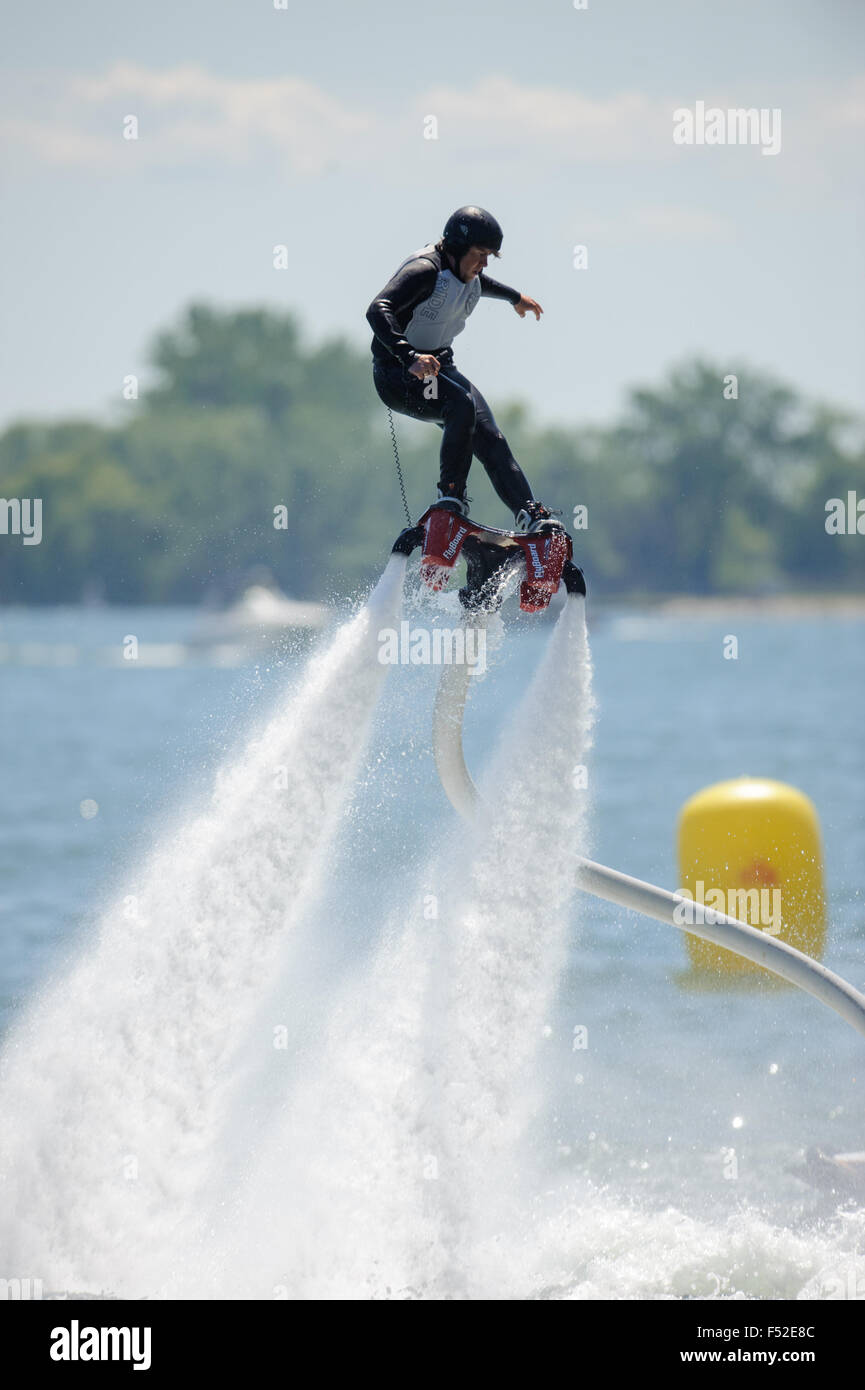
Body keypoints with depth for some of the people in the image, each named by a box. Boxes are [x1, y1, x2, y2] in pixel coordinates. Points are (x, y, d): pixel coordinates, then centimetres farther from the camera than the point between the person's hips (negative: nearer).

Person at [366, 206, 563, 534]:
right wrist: (410, 357, -49)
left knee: (489, 439, -9)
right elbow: (377, 311, -36)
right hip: (398, 374, -8)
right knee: (461, 405, -34)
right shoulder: (426, 270, -22)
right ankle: (449, 499, -27)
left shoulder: (467, 276, 6)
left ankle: (530, 515, -13)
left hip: (438, 367, 8)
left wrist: (514, 296, 51)